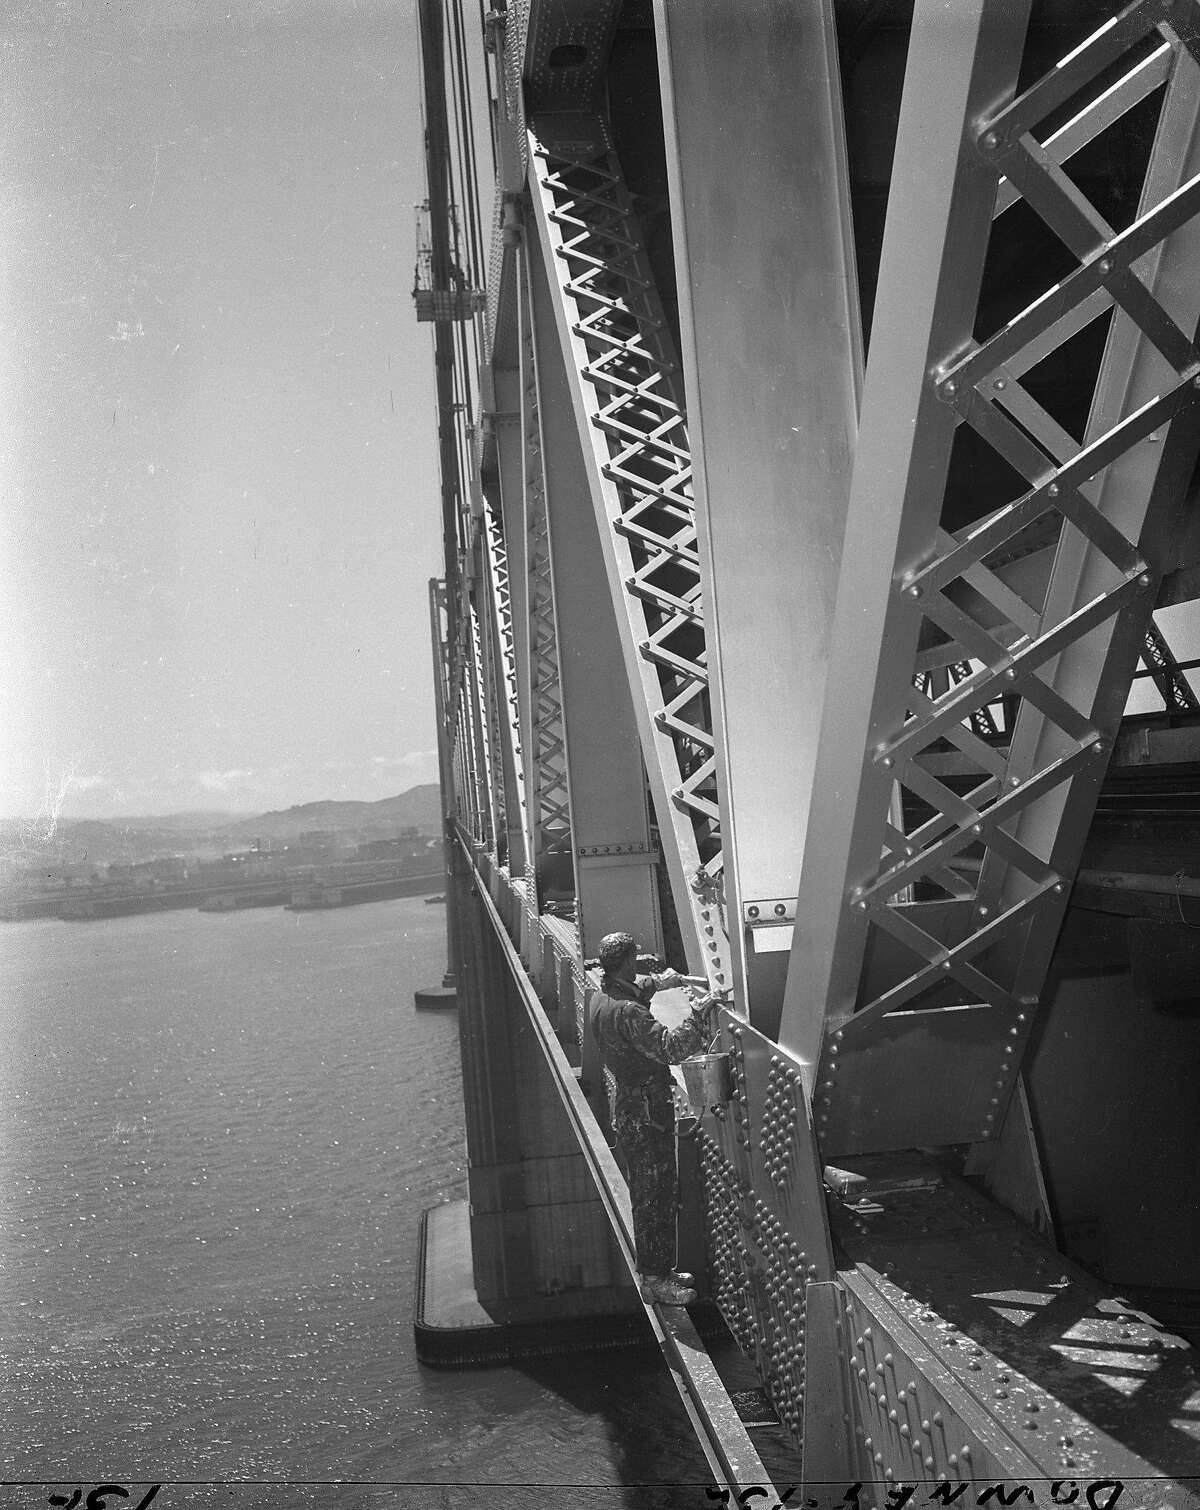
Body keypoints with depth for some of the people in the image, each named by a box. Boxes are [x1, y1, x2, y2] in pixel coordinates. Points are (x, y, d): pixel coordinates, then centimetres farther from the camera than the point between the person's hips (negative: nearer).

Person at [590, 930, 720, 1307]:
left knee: (658, 1193, 20)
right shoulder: (627, 1012, -27)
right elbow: (669, 1048, -33)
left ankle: (660, 1268, 31)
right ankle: (654, 1280, 12)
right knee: (654, 1197, 1)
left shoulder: (604, 999, 5)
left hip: (630, 1106, 10)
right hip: (645, 1114, -10)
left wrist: (676, 978, 23)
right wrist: (697, 1015, -25)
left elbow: (643, 987, 27)